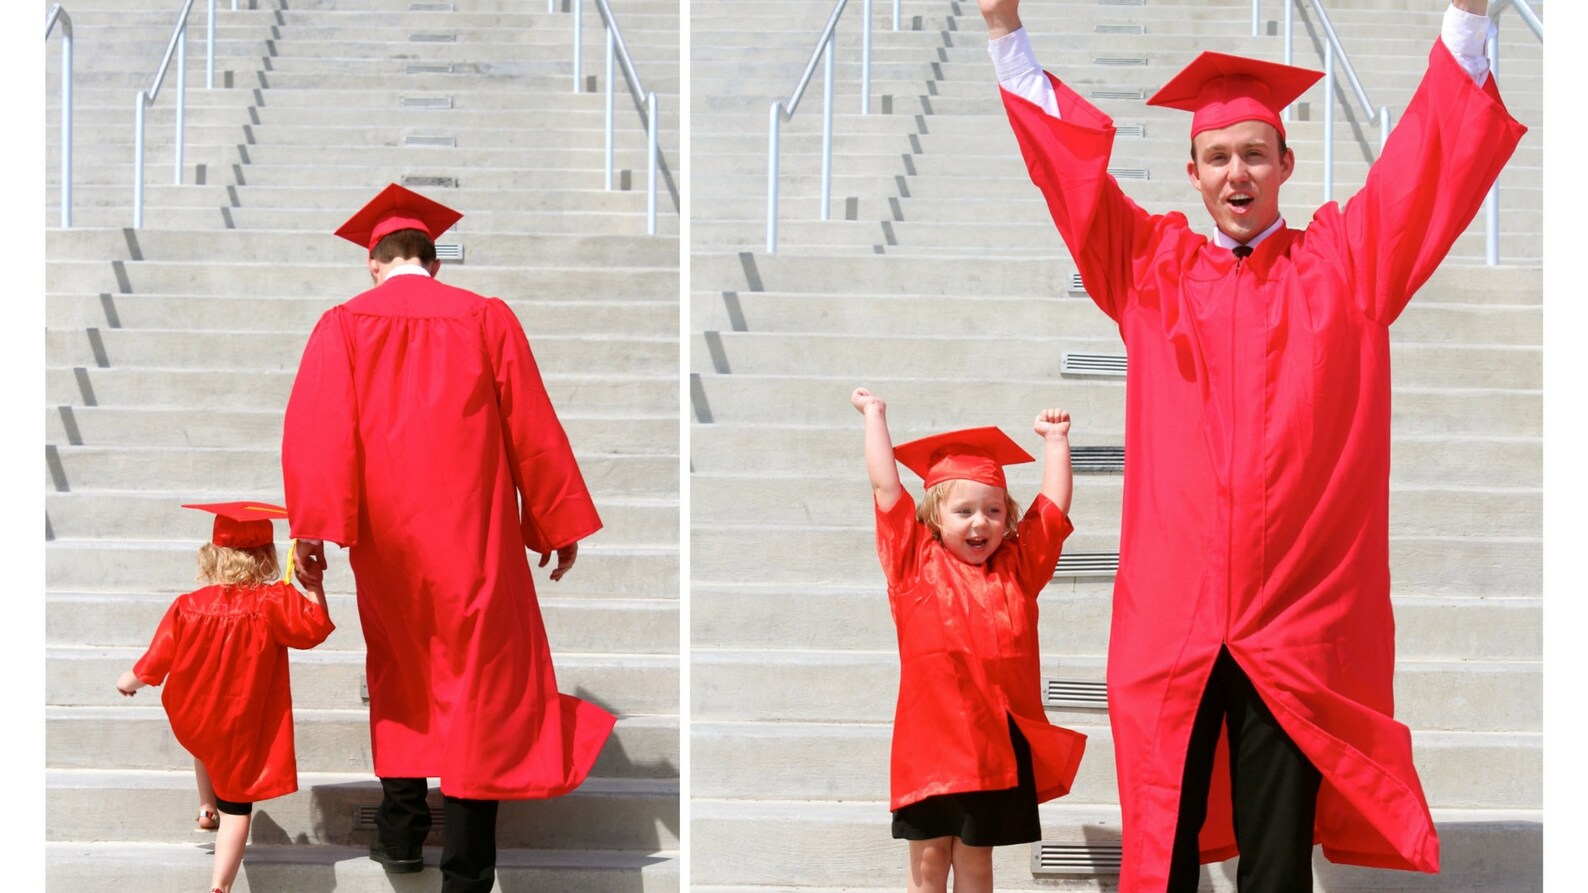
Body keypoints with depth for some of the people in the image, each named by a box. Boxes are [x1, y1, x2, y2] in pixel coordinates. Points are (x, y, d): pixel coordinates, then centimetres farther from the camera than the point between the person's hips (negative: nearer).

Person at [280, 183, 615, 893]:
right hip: (472, 535, -1)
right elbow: (532, 430, 2)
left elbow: (316, 432, -7)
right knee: (480, 679, 1)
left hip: (385, 537, 2)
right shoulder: (487, 319, 2)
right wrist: (559, 523, 9)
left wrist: (311, 530, -9)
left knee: (398, 674, 21)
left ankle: (401, 833, 24)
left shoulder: (343, 327, 2)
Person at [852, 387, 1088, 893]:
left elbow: (1055, 506, 16)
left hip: (998, 742, 2)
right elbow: (885, 485, 2)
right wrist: (874, 415, 8)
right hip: (930, 736, -2)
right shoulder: (916, 562, 3)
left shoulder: (1016, 567, 10)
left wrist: (1055, 440, 20)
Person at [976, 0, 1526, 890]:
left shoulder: (1340, 264, 10)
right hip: (1172, 620, 1)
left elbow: (1434, 148, 5)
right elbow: (1067, 154, 10)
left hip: (1297, 627, 0)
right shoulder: (1151, 267, 12)